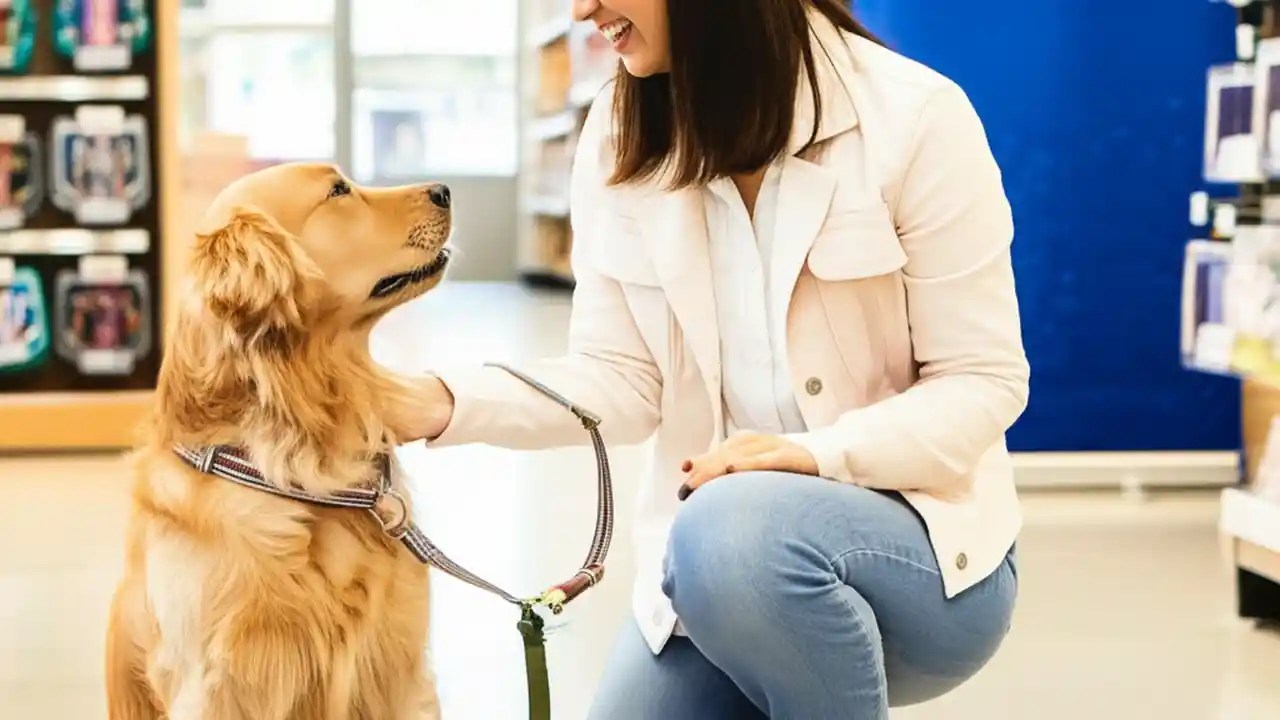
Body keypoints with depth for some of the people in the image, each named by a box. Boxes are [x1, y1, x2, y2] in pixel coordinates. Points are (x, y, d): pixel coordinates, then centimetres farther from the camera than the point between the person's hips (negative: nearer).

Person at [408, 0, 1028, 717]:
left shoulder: (913, 115, -14)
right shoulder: (619, 134, 0)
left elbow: (984, 383, -11)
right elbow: (621, 382, -2)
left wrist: (820, 455, -27)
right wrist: (450, 403, -19)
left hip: (920, 541, -4)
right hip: (708, 556, 5)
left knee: (737, 531, -35)